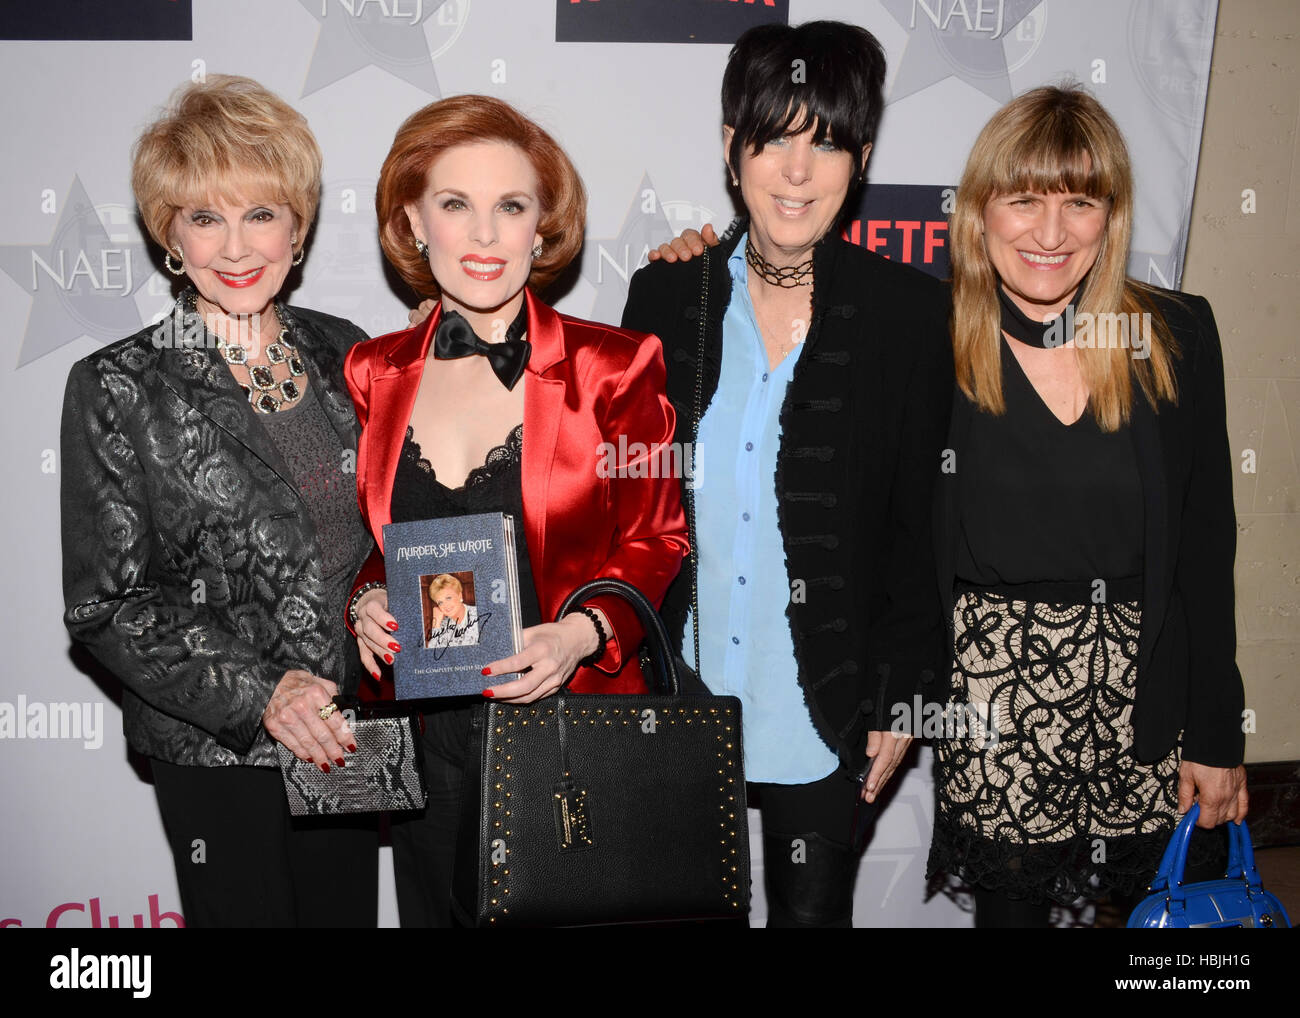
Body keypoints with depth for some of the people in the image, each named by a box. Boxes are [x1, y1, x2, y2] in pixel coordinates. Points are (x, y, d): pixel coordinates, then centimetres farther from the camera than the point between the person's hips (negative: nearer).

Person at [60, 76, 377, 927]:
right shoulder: (118, 388, -9)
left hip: (345, 737, 4)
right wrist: (257, 694, -19)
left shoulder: (342, 353, 4)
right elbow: (104, 604, -10)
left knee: (349, 914, 15)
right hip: (217, 753, -4)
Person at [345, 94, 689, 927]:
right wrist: (366, 601, -7)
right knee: (439, 911, 16)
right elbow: (356, 538, 14)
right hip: (424, 734, 3)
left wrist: (582, 633, -18)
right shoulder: (375, 374, 4)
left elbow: (656, 540, -2)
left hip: (570, 726, -2)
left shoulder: (613, 369, -5)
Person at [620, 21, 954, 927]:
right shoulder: (666, 294, -1)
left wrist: (898, 699, -4)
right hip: (673, 703, 2)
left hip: (825, 715, -2)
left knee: (814, 911, 14)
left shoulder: (911, 312, -7)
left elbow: (920, 522, -4)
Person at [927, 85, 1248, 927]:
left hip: (1146, 691, 1)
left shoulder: (1177, 337, -1)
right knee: (1009, 895, 7)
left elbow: (1206, 548, 2)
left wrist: (1217, 735, 2)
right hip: (990, 694, -1)